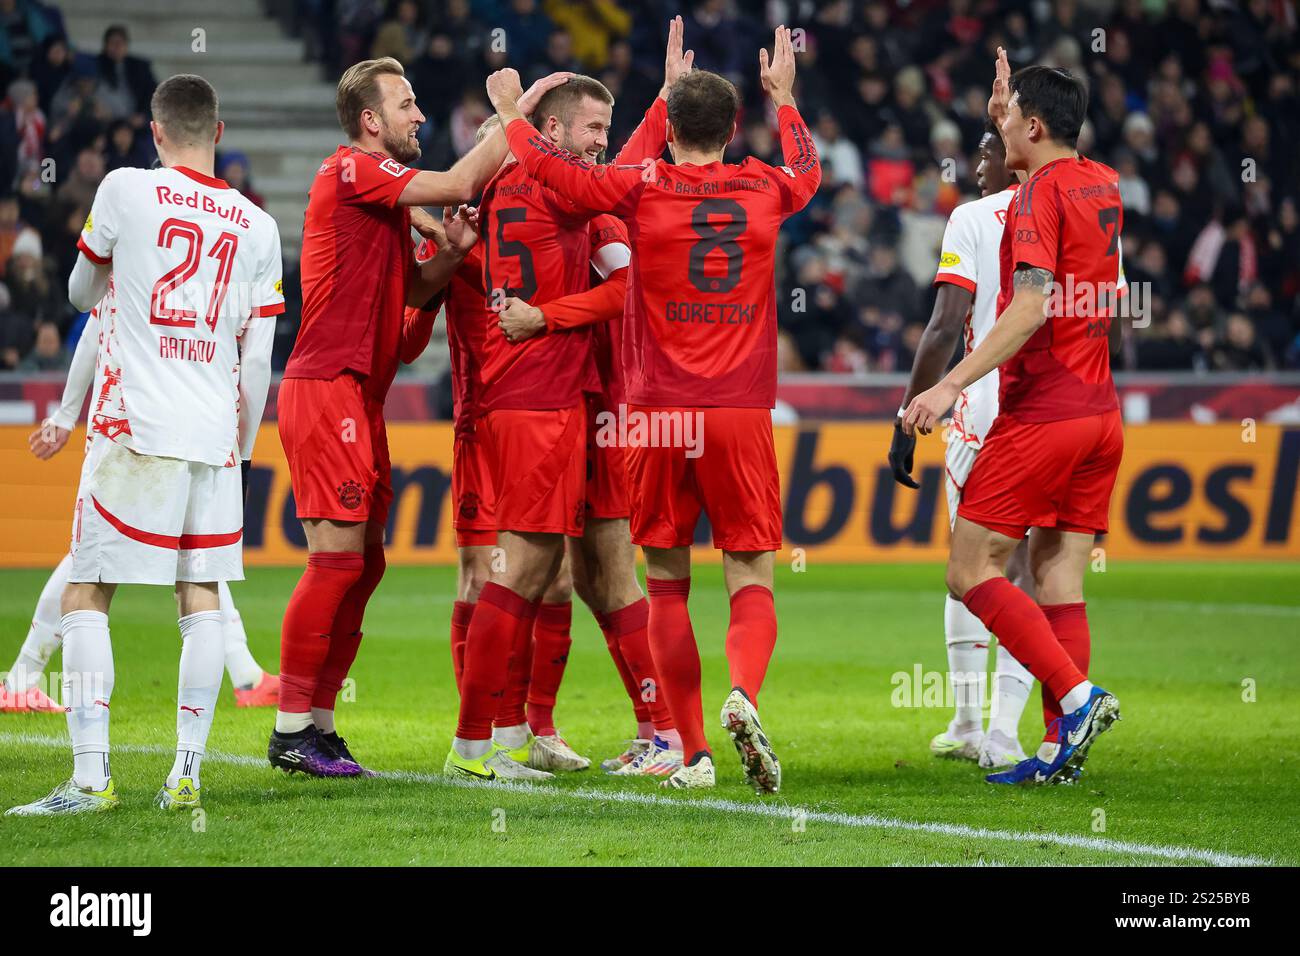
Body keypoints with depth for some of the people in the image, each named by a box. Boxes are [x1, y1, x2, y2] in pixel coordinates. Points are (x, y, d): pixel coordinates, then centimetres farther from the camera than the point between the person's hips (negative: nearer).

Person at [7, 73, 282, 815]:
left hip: (136, 428, -3)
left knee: (87, 598, 0)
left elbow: (81, 293, 15)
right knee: (202, 598, 10)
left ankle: (91, 776, -8)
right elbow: (258, 360, 8)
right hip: (215, 433, 4)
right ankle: (187, 772, 4)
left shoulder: (127, 190, -1)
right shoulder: (258, 228, 8)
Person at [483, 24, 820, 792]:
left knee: (669, 582, 8)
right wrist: (784, 98, 45)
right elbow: (808, 169, 29)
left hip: (660, 412, -1)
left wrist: (512, 114, 24)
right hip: (742, 413, 1)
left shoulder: (643, 188, -2)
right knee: (752, 580, 2)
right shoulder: (764, 190, 6)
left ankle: (693, 751, 5)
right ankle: (745, 693, -28)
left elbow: (553, 168, 7)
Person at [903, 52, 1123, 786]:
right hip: (1101, 413, 8)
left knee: (971, 571, -4)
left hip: (1042, 414, -8)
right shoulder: (1104, 186, 12)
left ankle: (1077, 696, -15)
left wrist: (951, 385, -26)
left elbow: (1031, 307, -22)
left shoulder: (1040, 193, -12)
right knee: (1059, 578, 7)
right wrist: (1004, 112, 36)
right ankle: (1064, 748, 1)